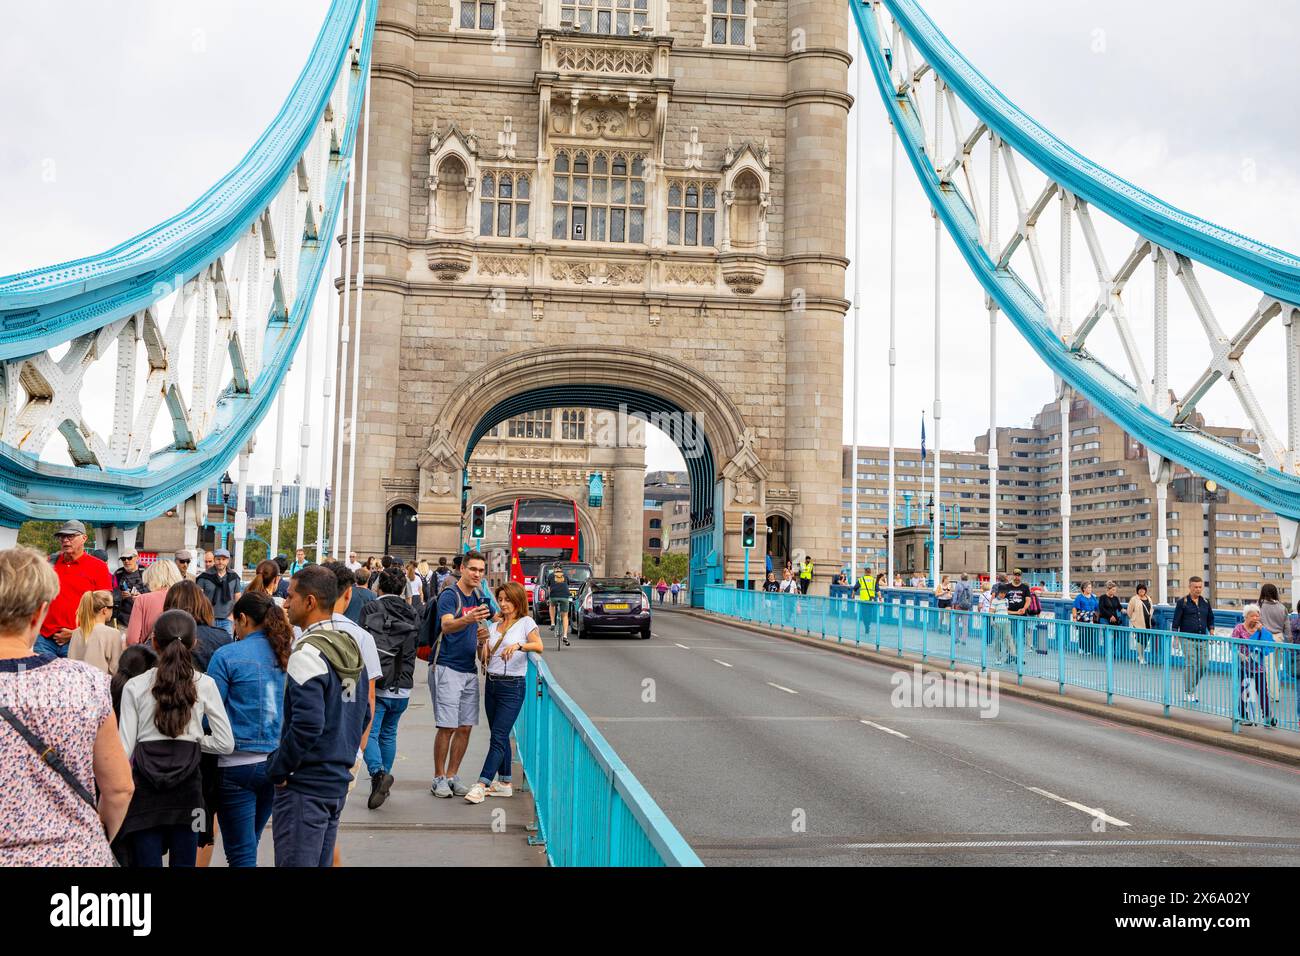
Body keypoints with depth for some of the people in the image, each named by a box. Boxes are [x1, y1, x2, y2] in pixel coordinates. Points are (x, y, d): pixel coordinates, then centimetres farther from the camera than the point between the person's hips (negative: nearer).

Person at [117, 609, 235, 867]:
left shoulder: (134, 686, -1)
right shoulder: (204, 684, -2)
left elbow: (124, 746, -2)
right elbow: (225, 743, -2)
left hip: (145, 787, 0)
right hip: (187, 787, 0)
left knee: (146, 861, 3)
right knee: (183, 862, 7)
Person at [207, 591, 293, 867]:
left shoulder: (227, 656, -9)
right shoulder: (290, 655, 3)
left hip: (238, 764, -5)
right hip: (278, 764, 5)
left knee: (241, 853, 2)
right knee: (251, 841, 22)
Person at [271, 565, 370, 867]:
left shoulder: (307, 653, -17)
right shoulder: (350, 648, 10)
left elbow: (307, 724, -24)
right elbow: (363, 714, 16)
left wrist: (277, 770, -12)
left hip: (304, 786, -9)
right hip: (338, 780, 9)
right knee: (321, 862, 17)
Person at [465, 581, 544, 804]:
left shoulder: (525, 622, -2)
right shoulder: (493, 626, 15)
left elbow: (539, 646, -18)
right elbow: (483, 658, 13)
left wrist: (519, 645, -34)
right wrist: (481, 642, -6)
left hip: (512, 686, -6)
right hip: (491, 683, 6)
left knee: (499, 737, -10)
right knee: (499, 736, 12)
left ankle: (481, 785, -15)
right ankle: (504, 783, 20)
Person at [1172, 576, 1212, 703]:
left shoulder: (1205, 602, 12)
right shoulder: (1182, 602, -2)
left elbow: (1210, 619, 21)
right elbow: (1176, 622, -2)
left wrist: (1211, 632, 6)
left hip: (1202, 639, 5)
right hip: (1187, 639, -5)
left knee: (1203, 664, 1)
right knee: (1190, 665, -10)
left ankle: (1191, 688, 21)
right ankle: (1188, 693, -2)